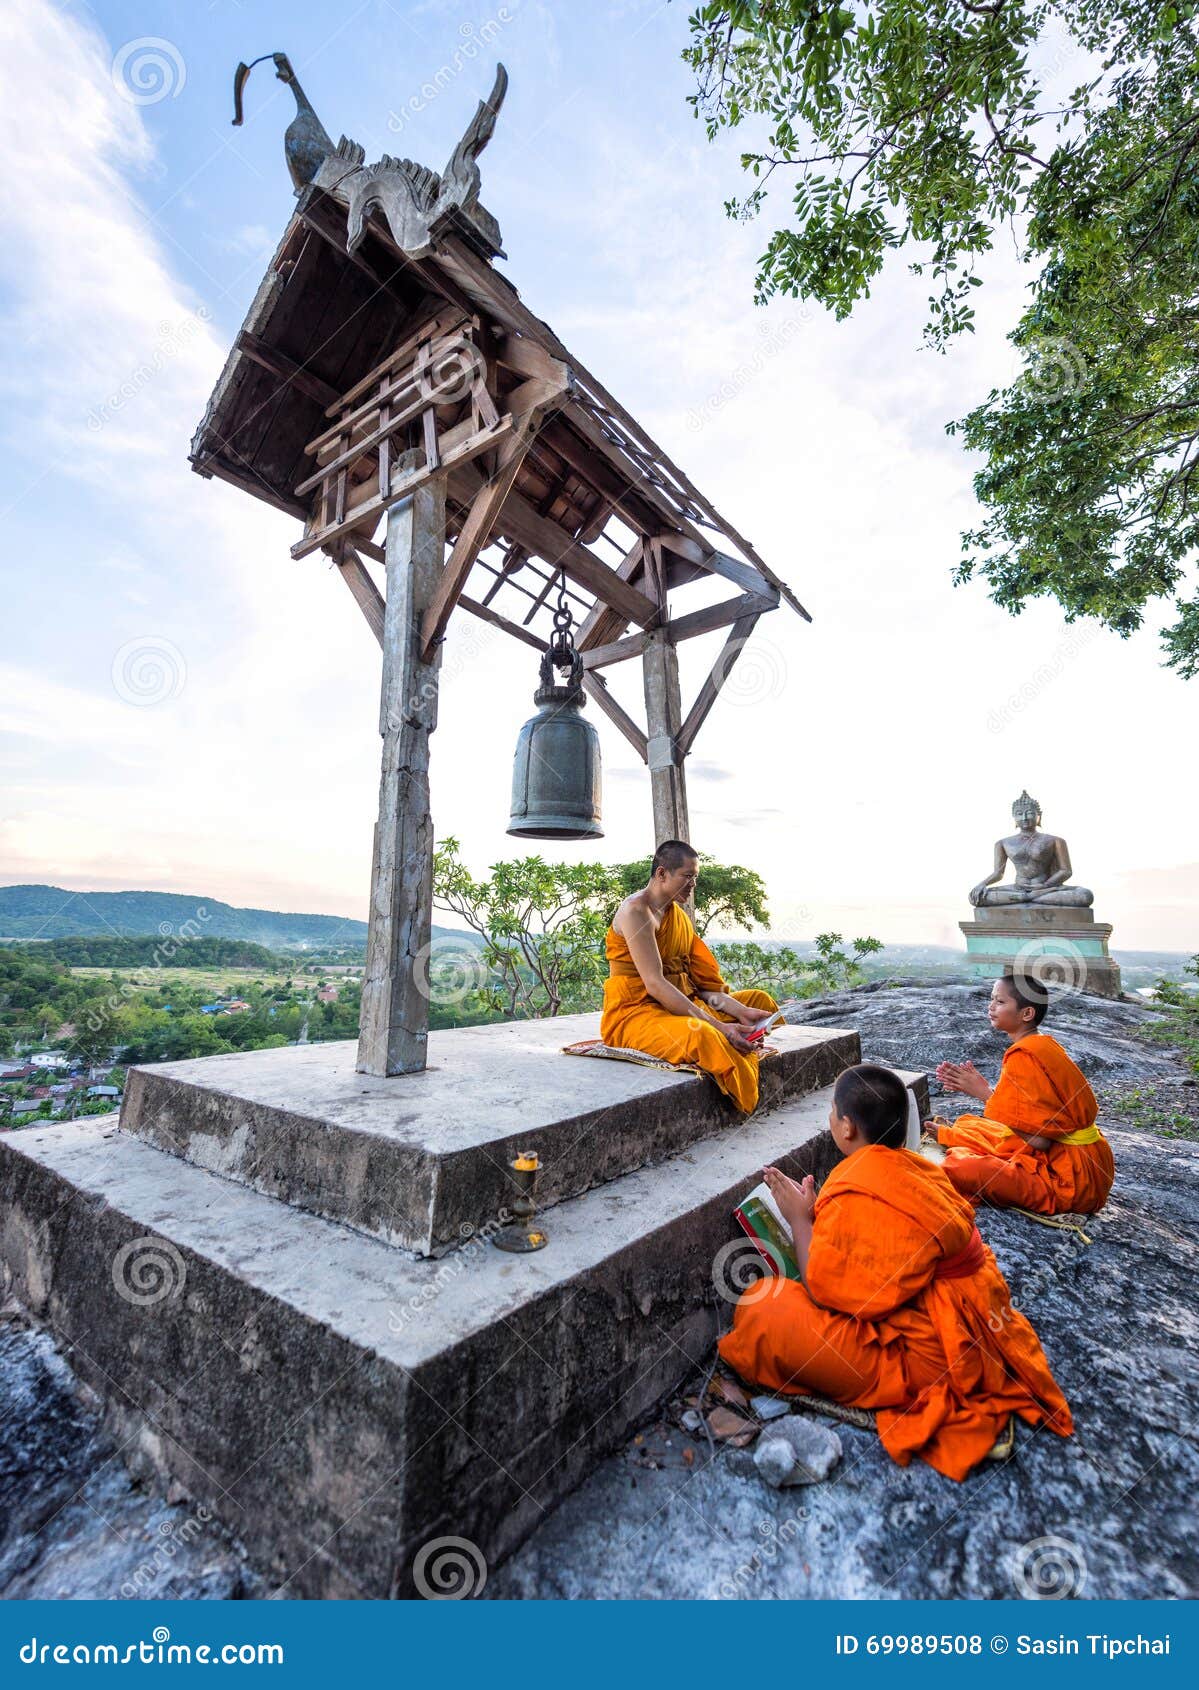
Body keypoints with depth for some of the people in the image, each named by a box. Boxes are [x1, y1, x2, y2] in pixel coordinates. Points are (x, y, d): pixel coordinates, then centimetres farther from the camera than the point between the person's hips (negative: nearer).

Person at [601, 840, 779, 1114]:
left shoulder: (678, 914, 12)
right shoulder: (636, 911, -16)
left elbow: (701, 982, 7)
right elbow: (654, 984, -25)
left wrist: (741, 1012, -8)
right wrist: (718, 1026, -28)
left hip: (682, 1003, 10)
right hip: (636, 1011, -10)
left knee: (760, 1001, 13)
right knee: (701, 1035, -38)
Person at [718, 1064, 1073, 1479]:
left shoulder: (855, 1193, -26)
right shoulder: (914, 1167, -1)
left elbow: (822, 1291, -17)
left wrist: (799, 1219, -6)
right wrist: (814, 1209, 7)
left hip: (928, 1357, -8)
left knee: (761, 1309, -14)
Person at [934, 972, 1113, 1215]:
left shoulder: (1024, 1054, -22)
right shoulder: (1042, 1044, 6)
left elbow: (1037, 1139, -23)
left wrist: (984, 1093, -16)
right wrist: (977, 1088, 3)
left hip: (1071, 1177, -9)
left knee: (960, 1167, -24)